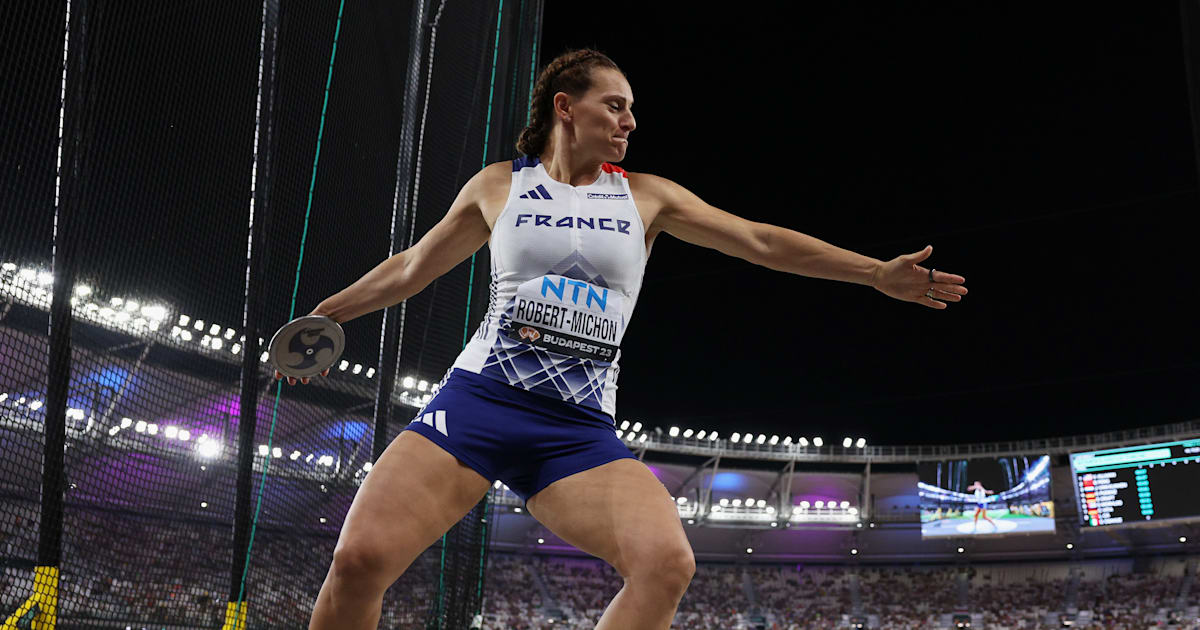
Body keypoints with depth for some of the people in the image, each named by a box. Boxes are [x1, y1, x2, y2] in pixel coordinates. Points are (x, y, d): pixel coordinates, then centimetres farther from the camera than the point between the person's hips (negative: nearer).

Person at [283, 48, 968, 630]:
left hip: (580, 427, 1)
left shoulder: (646, 195, 13)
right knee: (361, 557, -19)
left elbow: (761, 241, 11)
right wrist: (319, 315, 26)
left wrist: (877, 272, 7)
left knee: (668, 561, -24)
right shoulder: (497, 186, 11)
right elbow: (412, 268, 22)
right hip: (479, 397, -1)